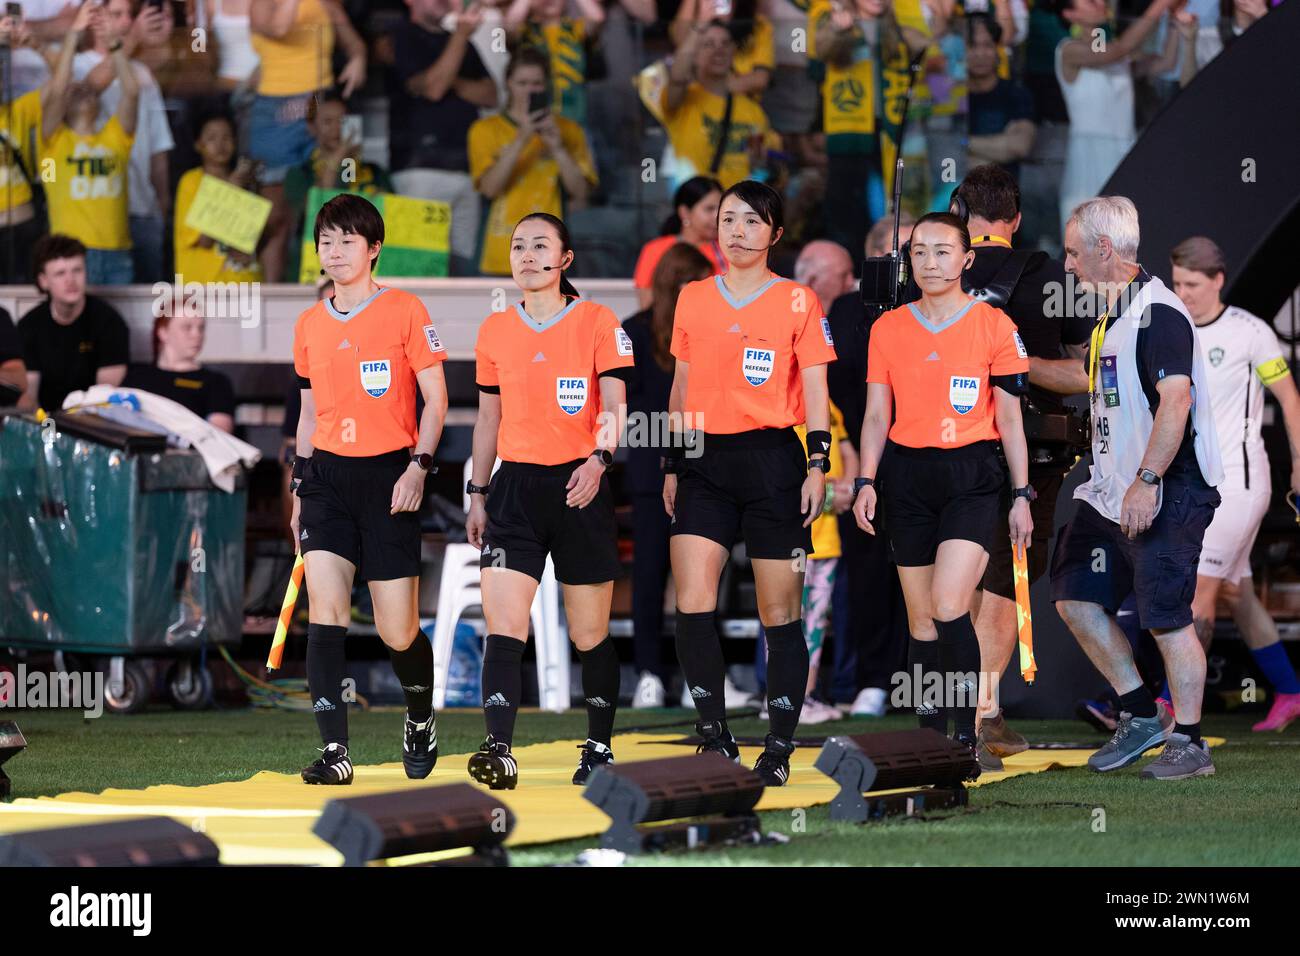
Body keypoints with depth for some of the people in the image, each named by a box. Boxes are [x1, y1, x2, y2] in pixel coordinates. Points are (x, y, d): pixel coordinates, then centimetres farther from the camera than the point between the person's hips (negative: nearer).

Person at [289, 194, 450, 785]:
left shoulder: (405, 311, -2)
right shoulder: (309, 325, 11)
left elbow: (435, 399, -1)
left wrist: (418, 466, -13)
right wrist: (300, 491, 16)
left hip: (388, 474, -3)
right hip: (328, 476, 3)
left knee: (398, 633, 0)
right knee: (324, 611, -14)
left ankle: (420, 719, 30)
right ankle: (334, 752, -15)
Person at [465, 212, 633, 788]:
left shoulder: (596, 322, -1)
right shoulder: (495, 330, 10)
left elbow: (614, 405, -5)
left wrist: (600, 458, -23)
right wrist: (477, 493, 14)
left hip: (579, 486, -2)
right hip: (515, 486, 2)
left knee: (590, 634, 5)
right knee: (502, 626, -13)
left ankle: (599, 749, 20)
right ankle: (499, 752, -21)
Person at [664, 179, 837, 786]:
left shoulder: (797, 301, 2)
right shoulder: (692, 299, 11)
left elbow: (814, 391, 1)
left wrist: (817, 465, -8)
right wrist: (671, 465, 14)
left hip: (772, 461, -3)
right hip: (704, 463, 3)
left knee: (780, 615, 0)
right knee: (693, 605, -11)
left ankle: (779, 751, 8)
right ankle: (714, 736, -1)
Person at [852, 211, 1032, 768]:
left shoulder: (995, 326, 1)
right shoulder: (888, 328, 8)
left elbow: (1010, 419, 4)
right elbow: (877, 415, 10)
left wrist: (1021, 496, 2)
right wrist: (866, 481, -2)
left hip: (971, 476, -3)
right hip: (907, 476, 3)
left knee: (949, 608, -18)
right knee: (920, 620, 5)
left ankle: (966, 736, -10)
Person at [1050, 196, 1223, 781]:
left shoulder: (1158, 313, -16)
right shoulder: (1113, 315, 15)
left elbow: (1175, 400, -25)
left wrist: (1146, 482, -28)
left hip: (1164, 497, -10)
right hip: (1113, 492, 10)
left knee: (1167, 617, -7)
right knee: (1075, 598, 9)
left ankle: (1188, 744, 1)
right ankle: (1140, 716, 18)